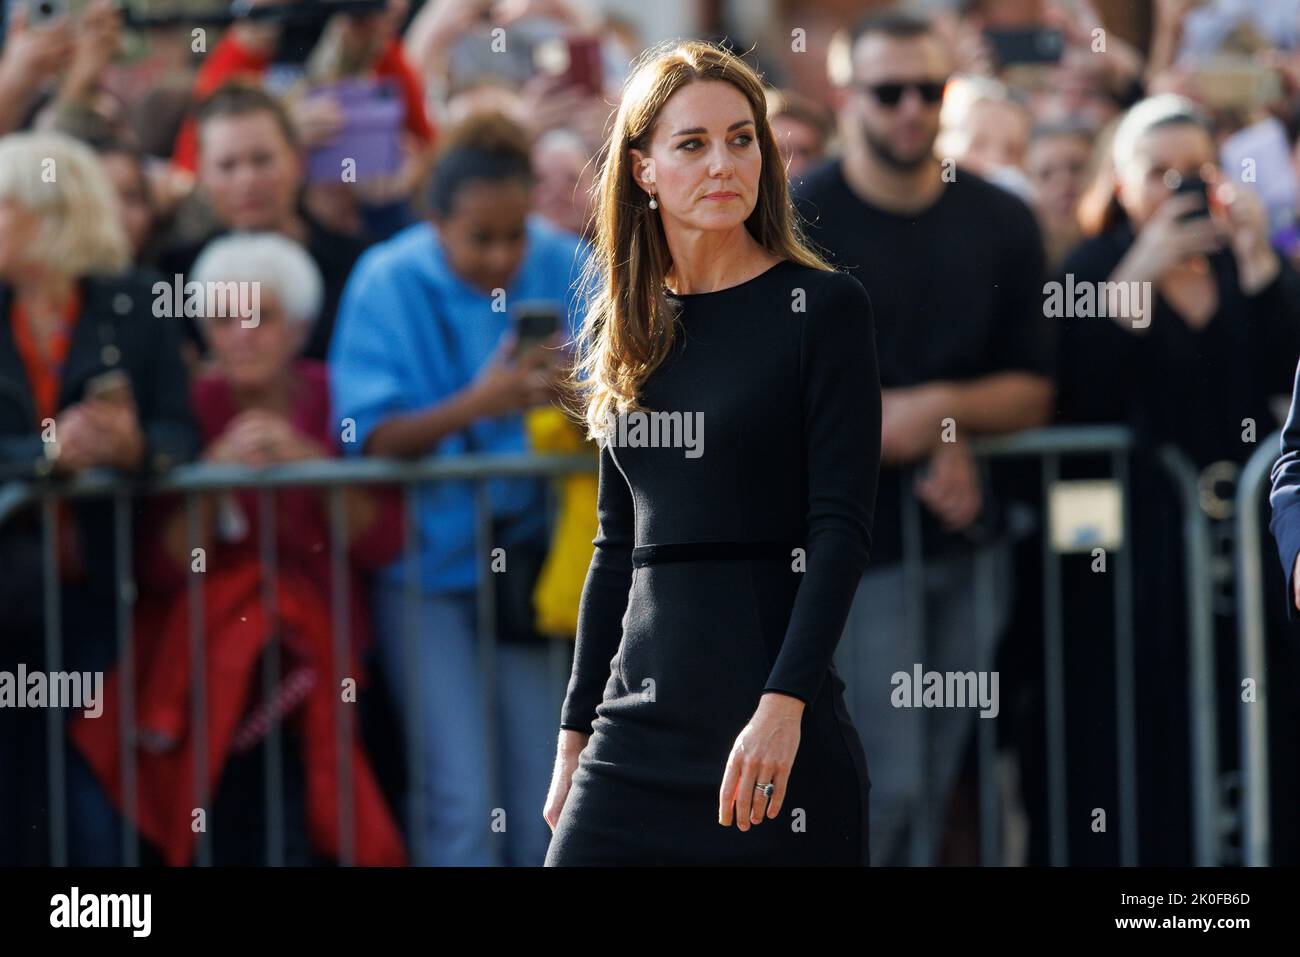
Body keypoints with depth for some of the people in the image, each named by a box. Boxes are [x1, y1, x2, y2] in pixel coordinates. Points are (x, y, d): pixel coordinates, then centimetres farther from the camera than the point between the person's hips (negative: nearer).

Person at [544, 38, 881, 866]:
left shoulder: (824, 308, -2)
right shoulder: (626, 330, 13)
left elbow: (842, 530, -9)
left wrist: (782, 706, -19)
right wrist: (576, 732, 15)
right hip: (639, 727, 5)